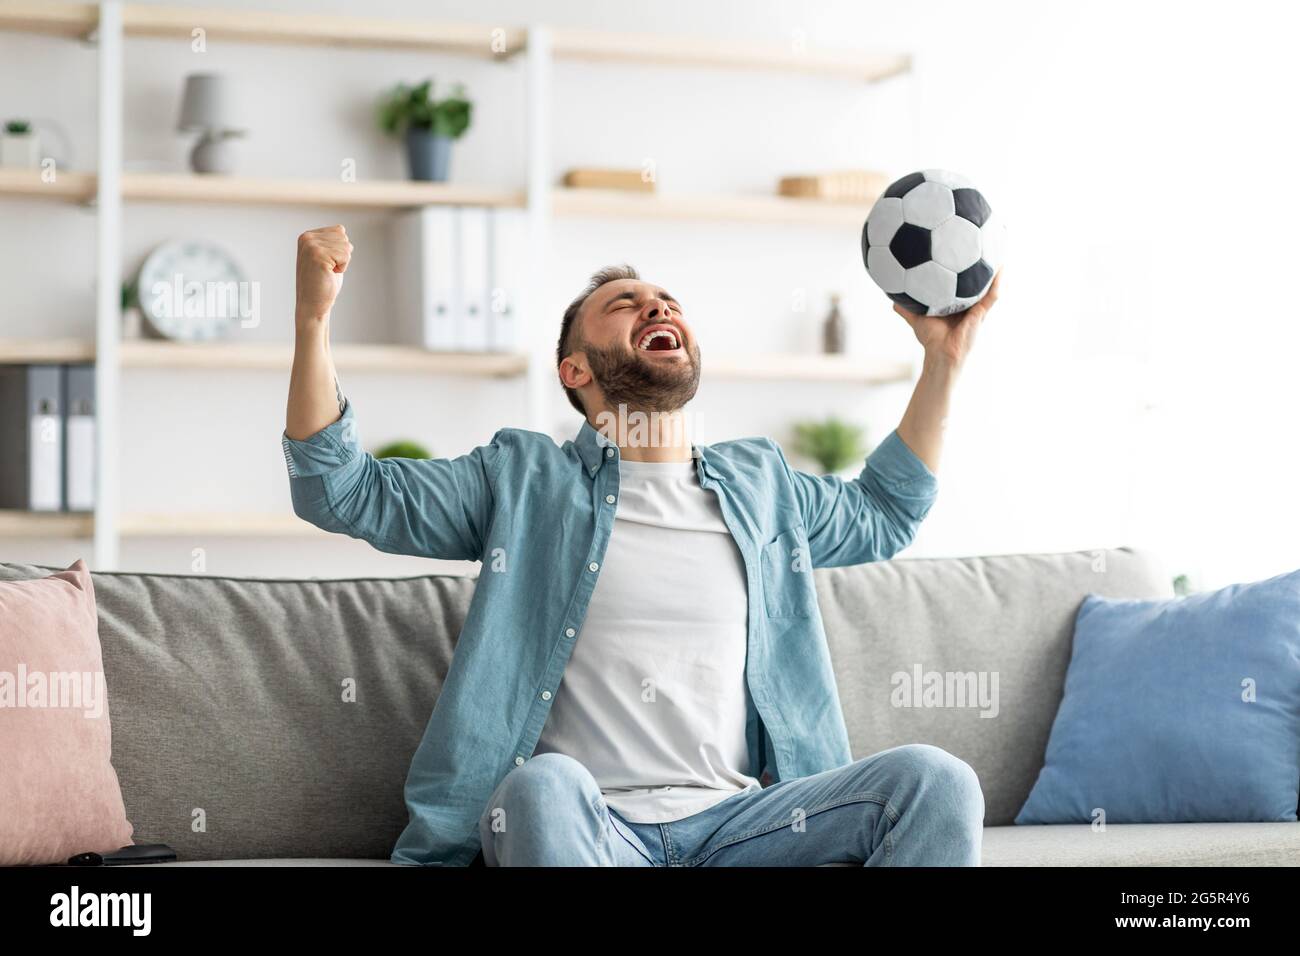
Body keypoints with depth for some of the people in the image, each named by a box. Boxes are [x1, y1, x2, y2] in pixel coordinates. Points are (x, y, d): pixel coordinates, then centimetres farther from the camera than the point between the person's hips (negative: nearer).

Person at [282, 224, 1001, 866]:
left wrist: (943, 359, 34)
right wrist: (313, 318, -5)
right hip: (584, 823, -3)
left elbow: (881, 517, 41)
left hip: (736, 821, 3)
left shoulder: (758, 482, 23)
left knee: (936, 781, -21)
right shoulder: (524, 480, 13)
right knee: (544, 787, -40)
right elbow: (343, 492, 7)